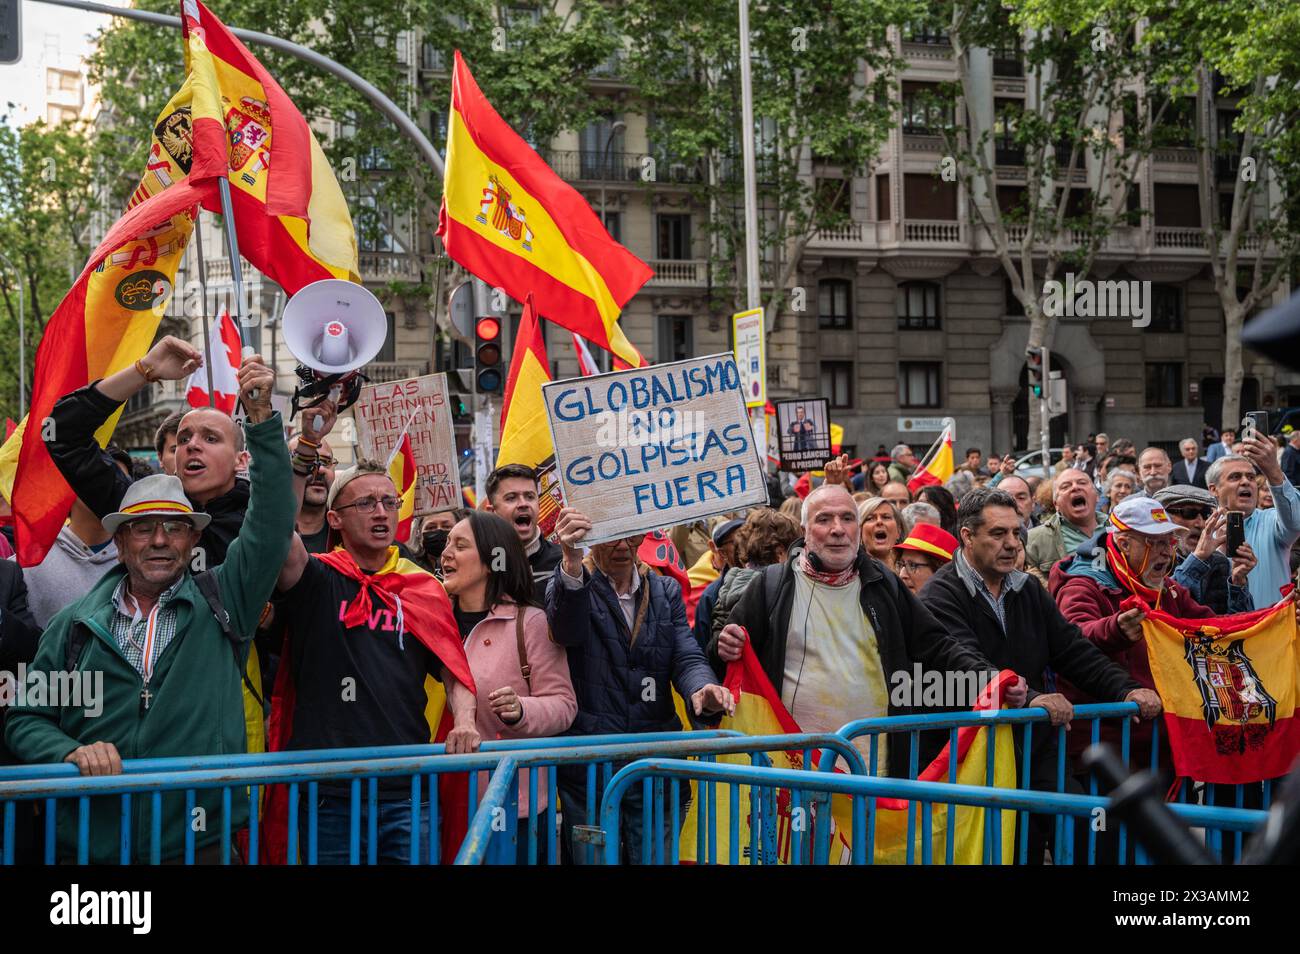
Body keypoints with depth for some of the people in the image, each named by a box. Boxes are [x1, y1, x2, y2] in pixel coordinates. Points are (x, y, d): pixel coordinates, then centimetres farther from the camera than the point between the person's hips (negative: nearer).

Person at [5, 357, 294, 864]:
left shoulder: (220, 603, 4)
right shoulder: (76, 625, 7)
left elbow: (270, 522, -5)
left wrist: (262, 418, -13)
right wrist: (71, 752, -12)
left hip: (201, 841, -1)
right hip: (90, 845, 1)